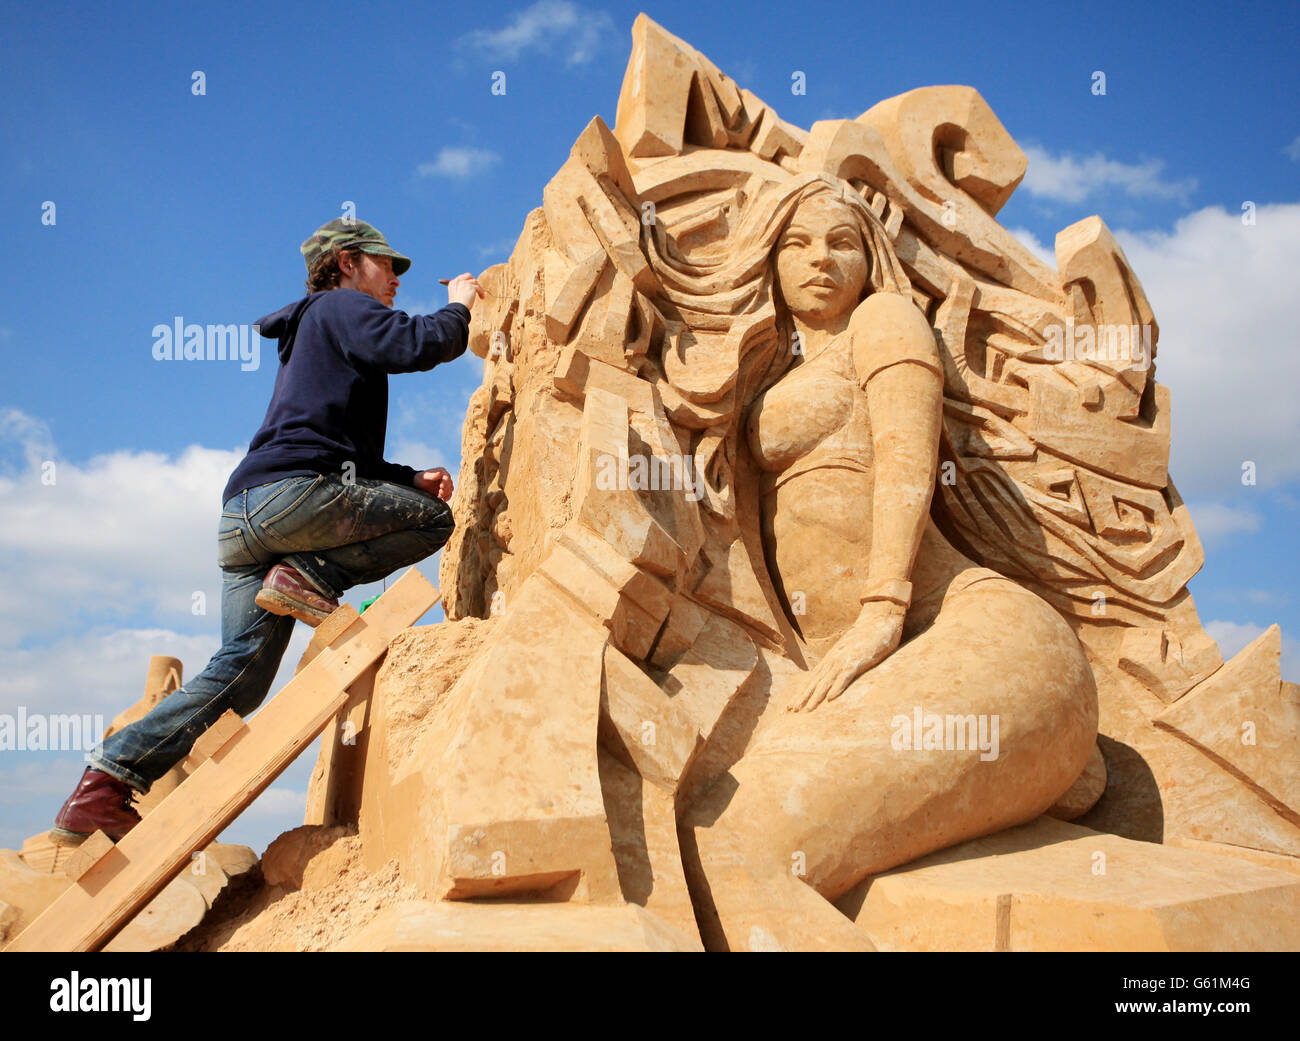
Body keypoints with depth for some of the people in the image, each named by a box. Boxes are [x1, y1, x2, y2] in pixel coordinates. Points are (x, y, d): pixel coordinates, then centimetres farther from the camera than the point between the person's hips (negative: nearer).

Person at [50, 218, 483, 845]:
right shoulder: (343, 307, 8)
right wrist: (459, 307, 9)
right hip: (292, 492, -9)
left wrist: (409, 479, 20)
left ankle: (106, 782, -1)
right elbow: (416, 345, -12)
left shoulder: (312, 335, 36)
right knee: (436, 518, -1)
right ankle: (309, 576, -10)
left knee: (240, 676, 4)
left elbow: (348, 461, 36)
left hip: (244, 515, 9)